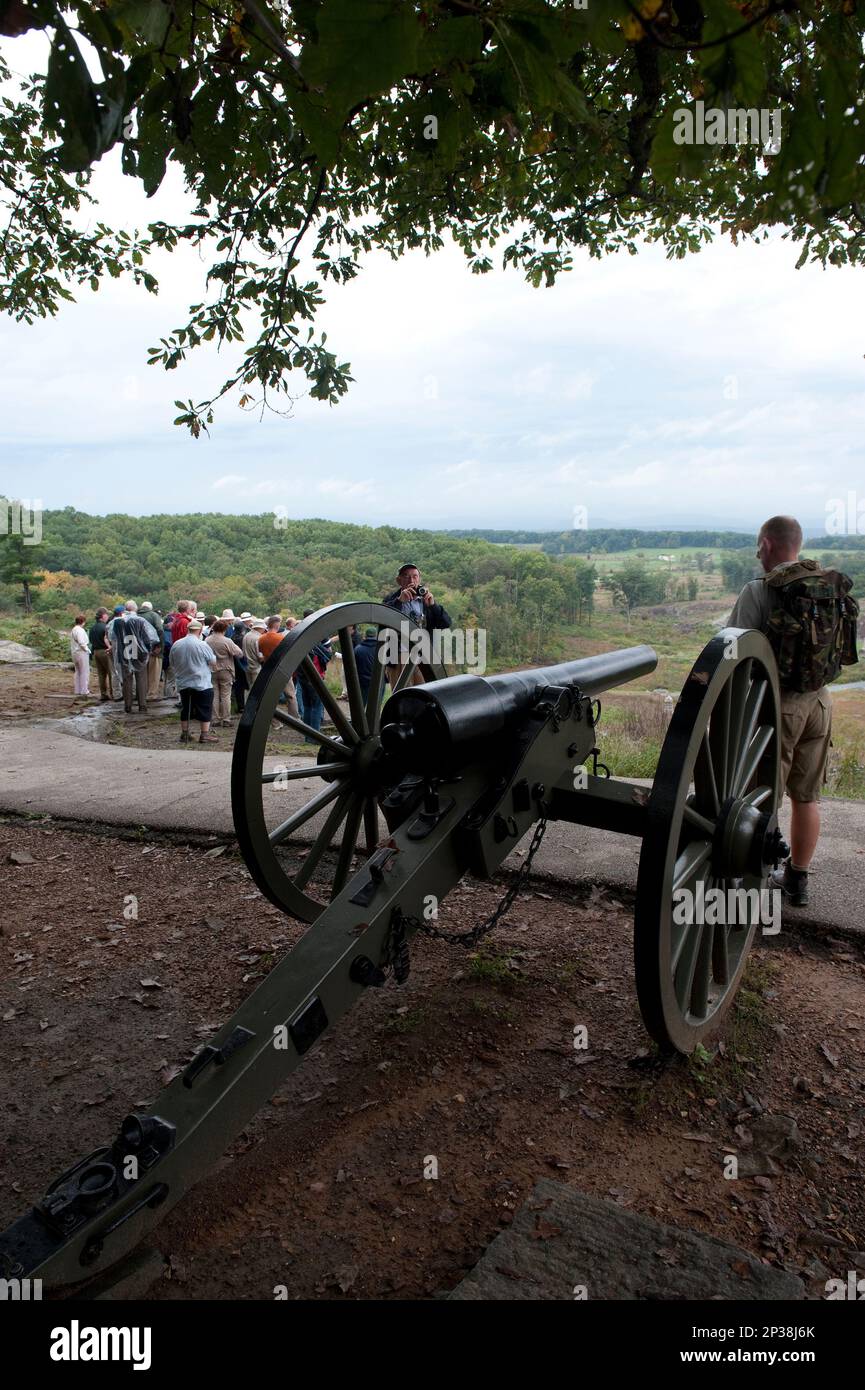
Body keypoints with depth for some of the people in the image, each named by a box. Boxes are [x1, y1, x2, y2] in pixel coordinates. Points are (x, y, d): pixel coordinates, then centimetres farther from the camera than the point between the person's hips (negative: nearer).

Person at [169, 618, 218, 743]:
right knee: (205, 709, 4)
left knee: (185, 709, 14)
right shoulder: (202, 645, -15)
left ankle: (184, 734, 19)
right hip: (201, 684, -5)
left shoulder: (175, 645, 0)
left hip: (183, 684, 5)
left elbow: (172, 664, 12)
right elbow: (213, 662, -6)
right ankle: (205, 735, 4)